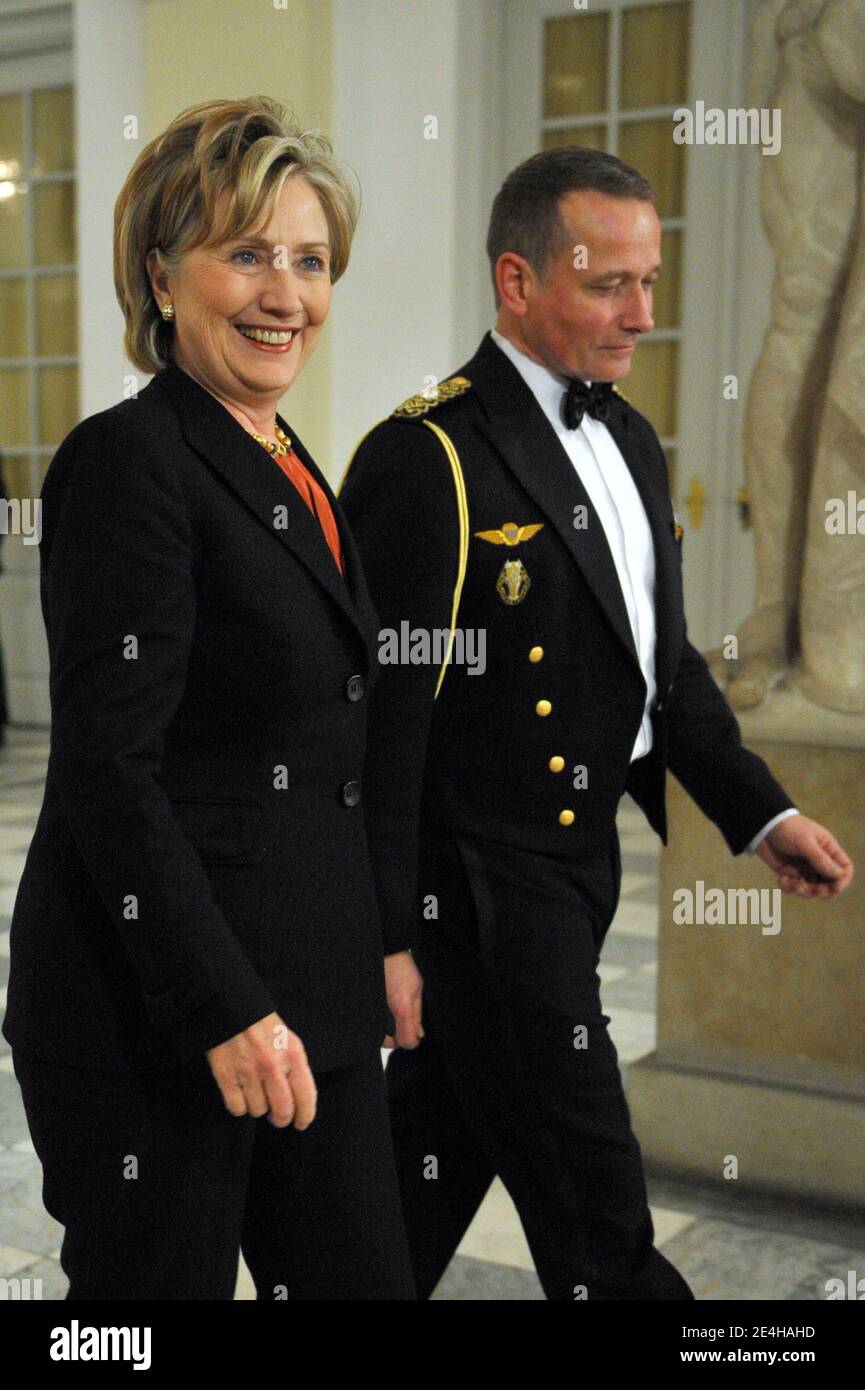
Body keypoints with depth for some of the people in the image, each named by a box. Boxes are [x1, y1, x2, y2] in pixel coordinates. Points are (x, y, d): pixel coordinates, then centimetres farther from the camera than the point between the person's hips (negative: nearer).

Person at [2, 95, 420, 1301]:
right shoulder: (128, 459, -14)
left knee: (362, 1271, 14)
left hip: (312, 1000, 8)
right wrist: (226, 1011, -20)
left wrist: (381, 950, 17)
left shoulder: (291, 473, 13)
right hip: (158, 1011, -8)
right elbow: (107, 771, -19)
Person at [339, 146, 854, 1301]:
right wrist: (382, 940, -17)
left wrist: (762, 813, 8)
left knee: (440, 1146, 22)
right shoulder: (427, 459, -17)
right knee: (595, 1216, 2)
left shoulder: (631, 443, 11)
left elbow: (665, 657, 17)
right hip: (479, 886, -8)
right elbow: (381, 712, -18)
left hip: (580, 860, 8)